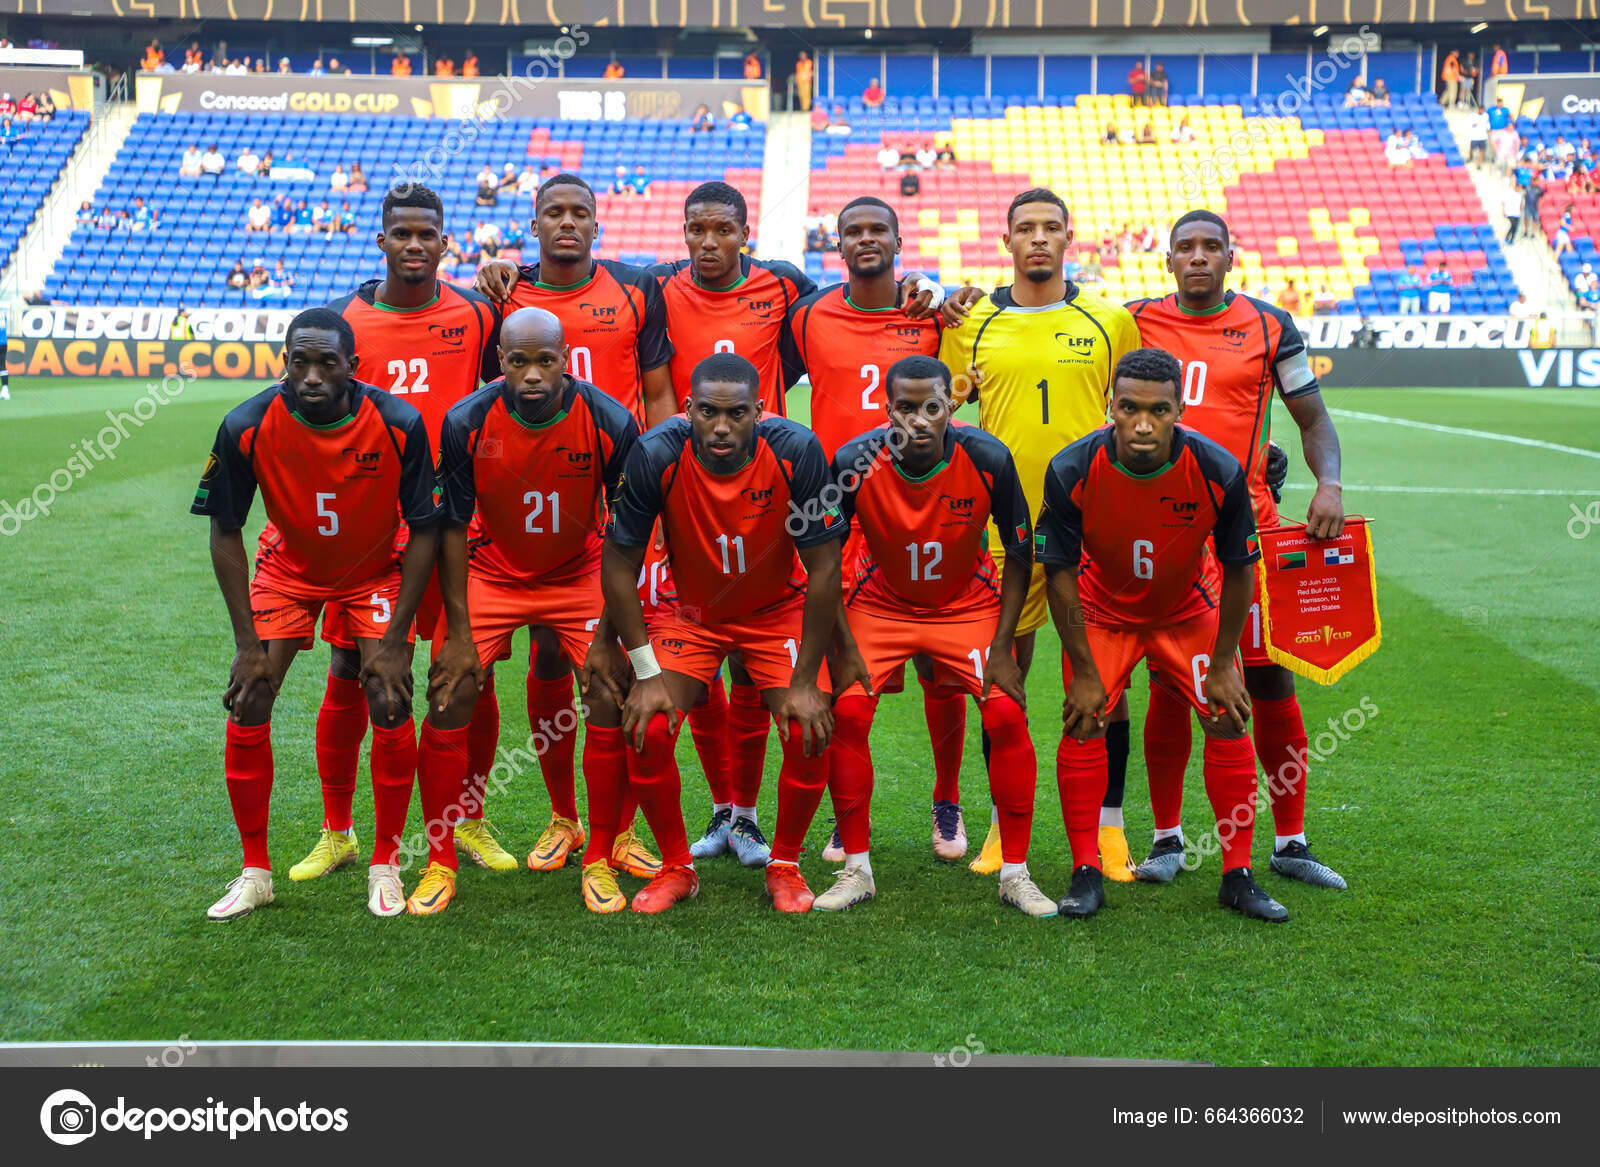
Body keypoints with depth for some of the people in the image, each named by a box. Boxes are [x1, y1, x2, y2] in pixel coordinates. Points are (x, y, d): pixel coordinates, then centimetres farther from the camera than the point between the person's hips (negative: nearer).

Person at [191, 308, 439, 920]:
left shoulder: (399, 424, -26)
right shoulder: (247, 427, -24)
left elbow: (423, 531, -15)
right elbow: (225, 533, -12)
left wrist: (395, 639, -18)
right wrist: (248, 644, -15)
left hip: (376, 573, -1)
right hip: (289, 569, 1)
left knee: (391, 712, -11)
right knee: (246, 709, -7)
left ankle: (385, 864, 11)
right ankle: (255, 872, 9)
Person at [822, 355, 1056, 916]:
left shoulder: (988, 459, -22)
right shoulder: (855, 462, -23)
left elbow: (1020, 553, -9)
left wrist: (1002, 648, -12)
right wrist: (844, 648, -15)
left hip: (968, 604, 0)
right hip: (879, 604, 0)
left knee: (1006, 715, -15)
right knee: (846, 712, -17)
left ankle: (1015, 874, 0)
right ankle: (856, 869, 0)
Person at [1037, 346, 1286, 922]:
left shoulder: (1219, 471, -27)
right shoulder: (1072, 471, -28)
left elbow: (1239, 569, -11)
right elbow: (1060, 572, -17)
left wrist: (1223, 663, -7)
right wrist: (1083, 672, -15)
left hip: (1189, 609, 1)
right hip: (1101, 610, 0)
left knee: (1228, 721, -6)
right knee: (1083, 724, -11)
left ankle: (1238, 876, 7)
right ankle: (1086, 875, 2)